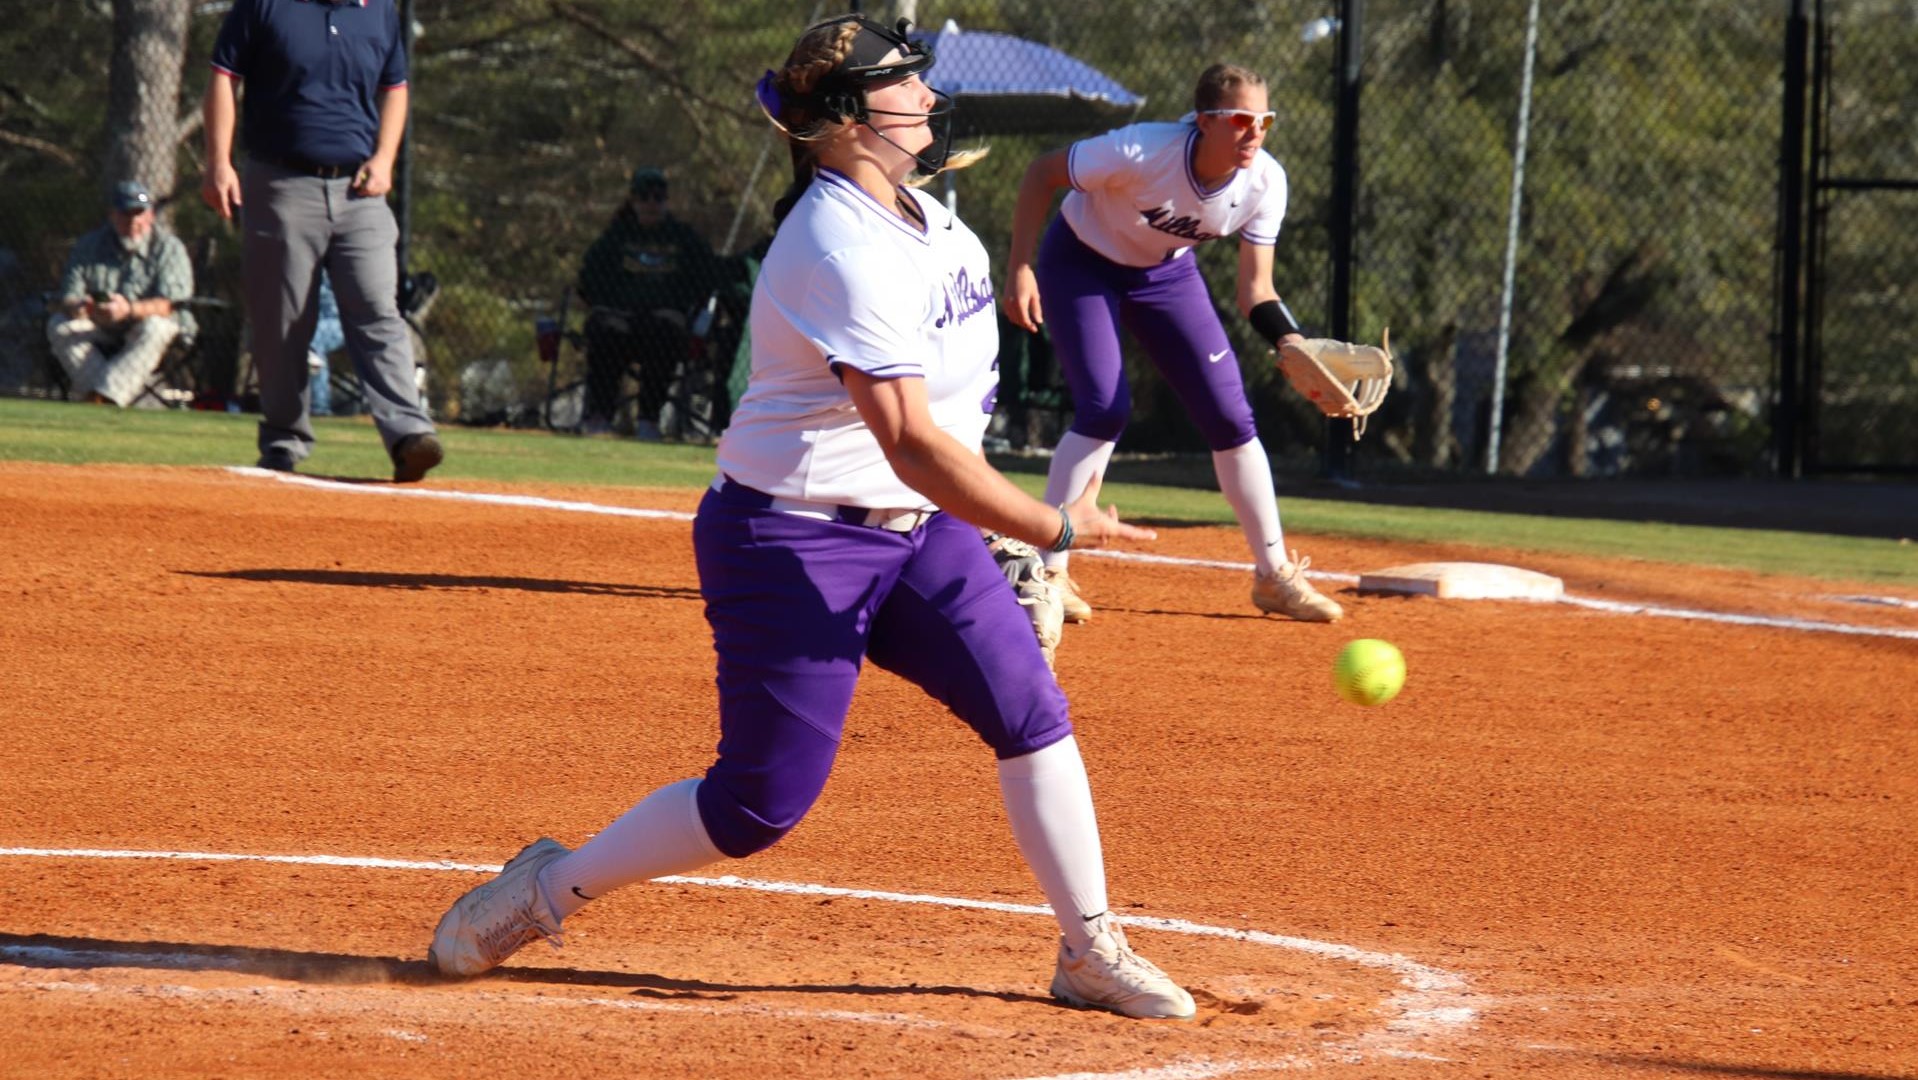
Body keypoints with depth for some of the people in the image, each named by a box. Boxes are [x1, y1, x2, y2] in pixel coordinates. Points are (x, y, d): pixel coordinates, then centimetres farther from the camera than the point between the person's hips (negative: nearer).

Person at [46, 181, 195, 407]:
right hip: (100, 333, 3)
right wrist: (77, 308, -29)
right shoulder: (88, 246, 6)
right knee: (59, 326, -21)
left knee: (154, 328, -36)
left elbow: (169, 305, -17)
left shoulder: (169, 248, -4)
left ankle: (105, 399, -46)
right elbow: (66, 299, -3)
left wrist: (129, 309, -37)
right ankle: (95, 395, -36)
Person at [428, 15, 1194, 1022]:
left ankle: (1090, 951, 7)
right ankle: (548, 887, 13)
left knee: (1030, 712, -2)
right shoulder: (841, 251, -25)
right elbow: (915, 447, -28)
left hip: (917, 528, 9)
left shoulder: (921, 214, 6)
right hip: (795, 542, -9)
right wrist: (1054, 529, -24)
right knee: (762, 802, -5)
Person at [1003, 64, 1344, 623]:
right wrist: (1019, 268, -25)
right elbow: (1042, 172, -22)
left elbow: (1254, 289, -15)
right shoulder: (1143, 152, -36)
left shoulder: (1264, 183, -22)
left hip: (1166, 273, 5)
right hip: (1081, 264, -5)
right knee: (1105, 408, -21)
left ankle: (1274, 574, 11)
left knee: (1229, 414, -1)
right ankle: (1046, 571, -10)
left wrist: (1289, 341, -36)